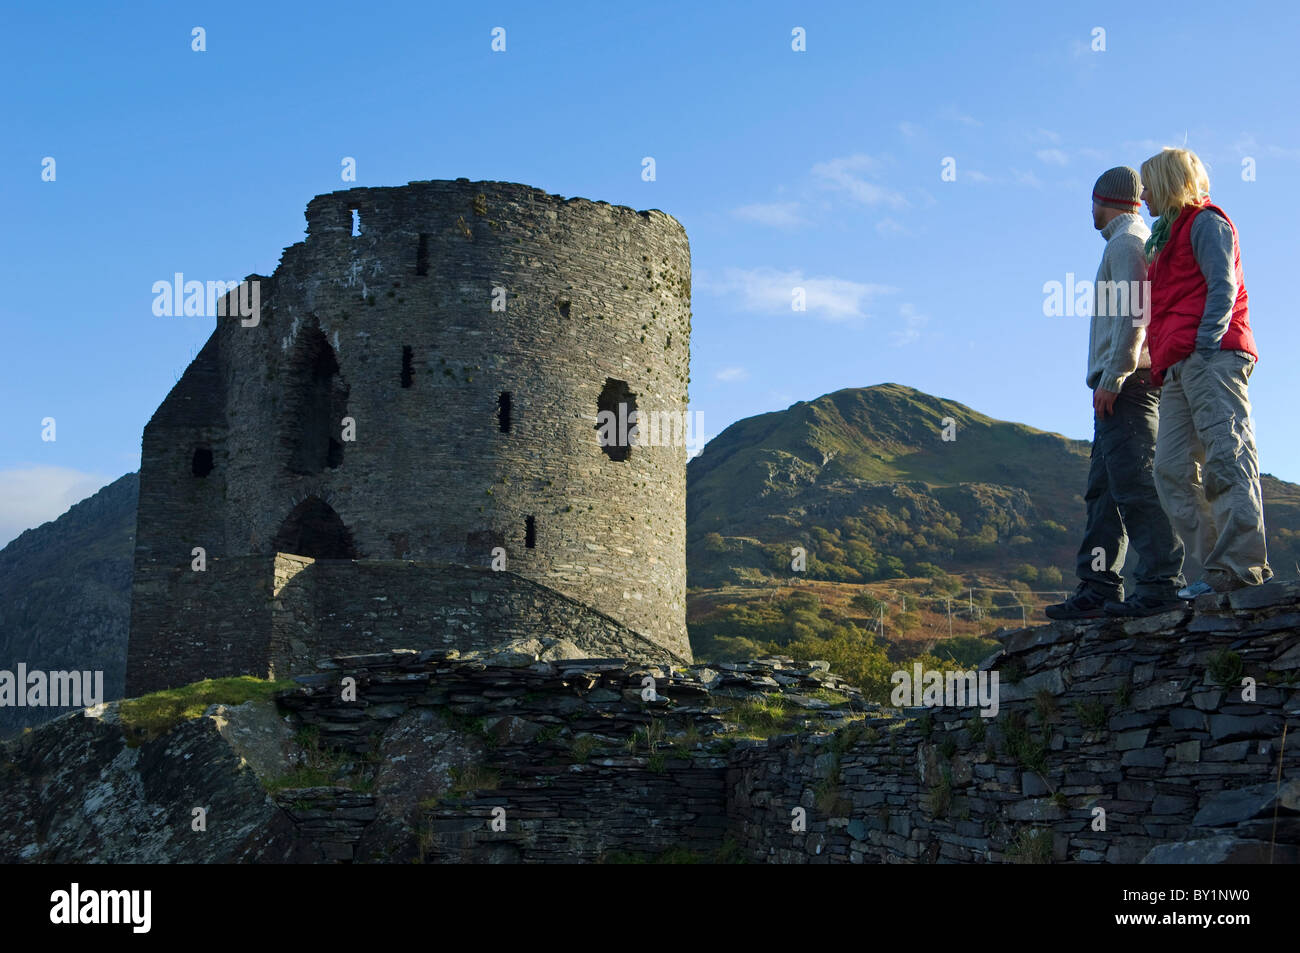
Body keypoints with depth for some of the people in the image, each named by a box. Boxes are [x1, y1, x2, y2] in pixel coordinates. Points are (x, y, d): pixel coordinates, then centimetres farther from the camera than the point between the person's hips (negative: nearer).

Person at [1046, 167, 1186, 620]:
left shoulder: (1127, 242, -5)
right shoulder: (1141, 242, 26)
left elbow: (1134, 315, -17)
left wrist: (1111, 379, -20)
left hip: (1125, 381, -10)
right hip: (1126, 386, 10)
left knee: (1132, 482, -15)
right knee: (1104, 489, 7)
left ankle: (1161, 582, -18)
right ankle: (1098, 588, 6)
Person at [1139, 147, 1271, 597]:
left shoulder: (1205, 221, 6)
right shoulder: (1168, 237, 32)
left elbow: (1222, 286, -7)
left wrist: (1206, 343, -18)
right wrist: (1165, 364, 16)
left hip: (1211, 357, -9)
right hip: (1178, 371, 9)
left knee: (1226, 457, -16)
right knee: (1173, 469, -2)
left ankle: (1242, 566, -23)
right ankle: (1218, 568, -6)